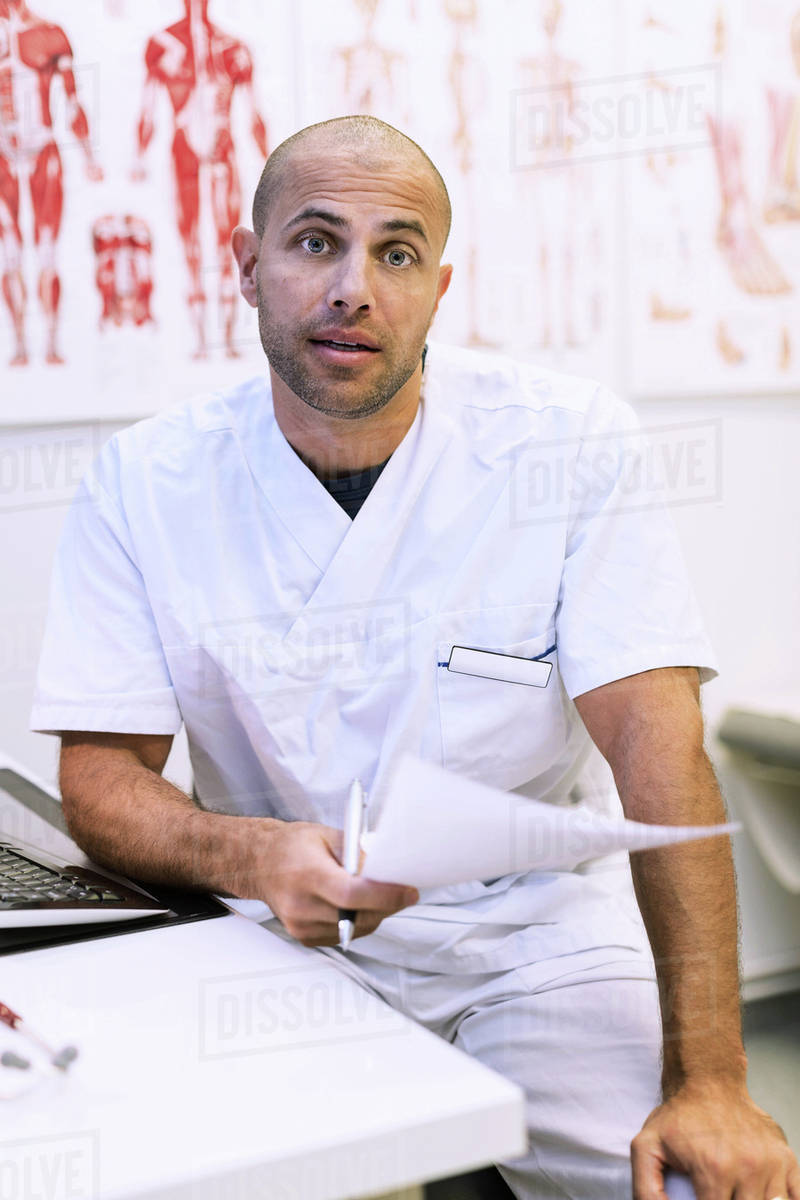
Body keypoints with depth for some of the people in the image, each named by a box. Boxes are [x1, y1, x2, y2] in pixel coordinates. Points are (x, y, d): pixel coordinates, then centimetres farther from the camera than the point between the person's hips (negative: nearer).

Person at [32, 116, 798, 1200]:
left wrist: (708, 1080, -23)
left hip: (535, 928, 0)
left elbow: (656, 742, -15)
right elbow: (103, 779, -4)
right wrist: (254, 858, -28)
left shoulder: (572, 444, -9)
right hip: (281, 944, 1)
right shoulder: (146, 482, -4)